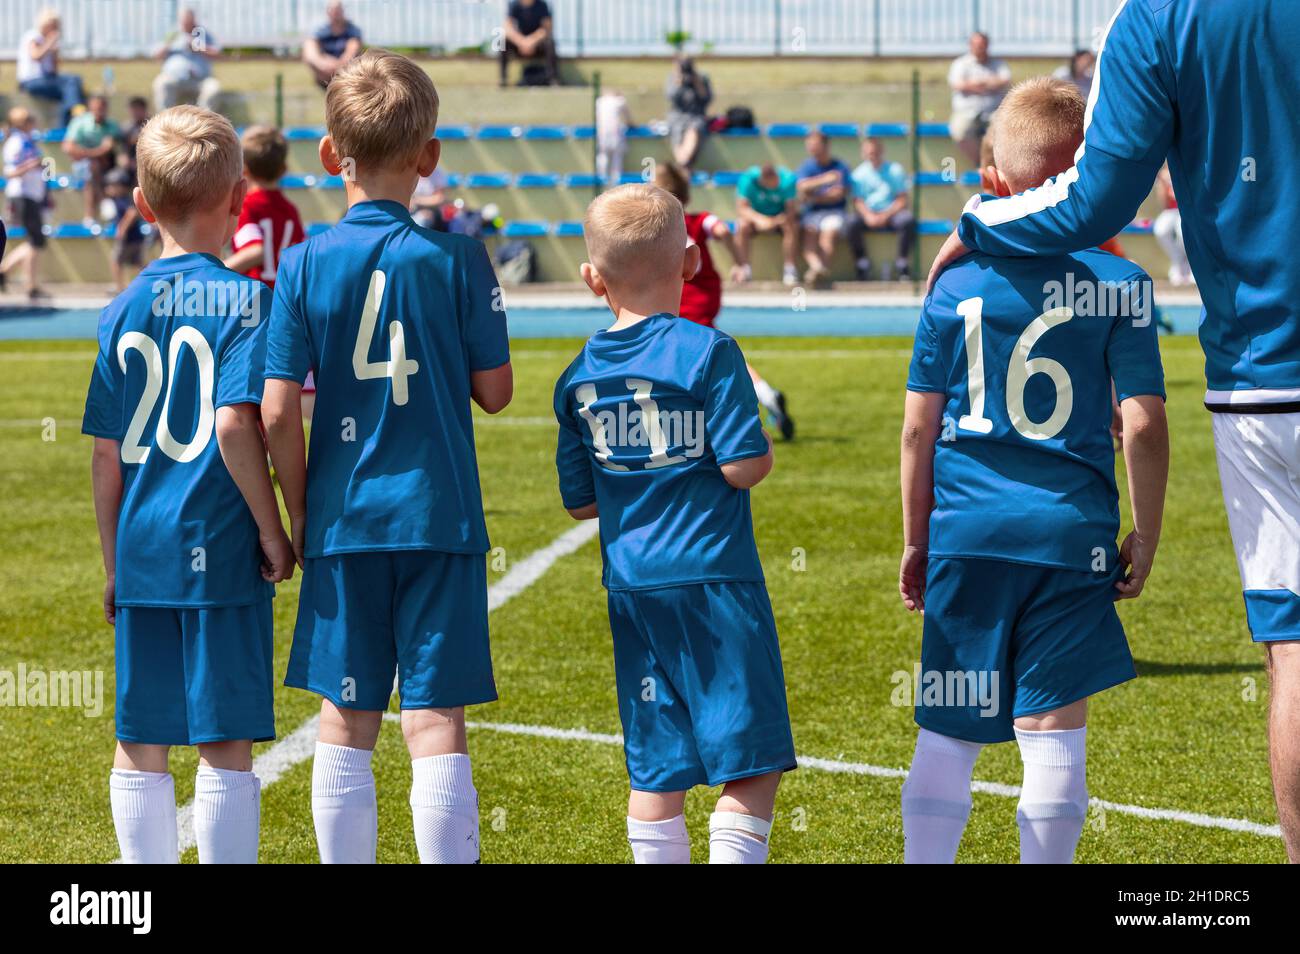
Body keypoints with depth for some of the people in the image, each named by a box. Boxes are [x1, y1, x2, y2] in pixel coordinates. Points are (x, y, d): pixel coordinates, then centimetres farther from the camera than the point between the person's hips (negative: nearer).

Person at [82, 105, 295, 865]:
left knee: (140, 746, 11)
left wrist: (116, 565, 17)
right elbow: (233, 424, -19)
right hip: (220, 549, -4)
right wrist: (272, 529, -9)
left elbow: (106, 459, 7)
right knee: (226, 745, 0)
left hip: (143, 550, 5)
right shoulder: (244, 298, -7)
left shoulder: (125, 310, 6)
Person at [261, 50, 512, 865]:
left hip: (345, 522, 1)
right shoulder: (457, 259, -6)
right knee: (436, 724, 0)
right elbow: (494, 391, -1)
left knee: (347, 725, 9)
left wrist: (300, 513, 7)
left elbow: (278, 413, -6)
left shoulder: (305, 264, -4)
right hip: (439, 521, -1)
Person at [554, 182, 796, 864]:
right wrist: (764, 447, 5)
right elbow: (744, 467, -16)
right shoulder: (707, 353, -10)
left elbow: (580, 502, 10)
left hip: (632, 592, 5)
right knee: (754, 761, -1)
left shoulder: (578, 377, 6)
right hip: (714, 578, -5)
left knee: (655, 770, 11)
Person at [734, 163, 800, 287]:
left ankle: (790, 269, -25)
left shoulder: (788, 179, -21)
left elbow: (792, 208, -22)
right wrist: (759, 219, -43)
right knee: (743, 226, -31)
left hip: (780, 216, 0)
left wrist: (776, 220, -42)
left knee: (792, 226, -31)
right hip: (755, 215, 0)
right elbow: (742, 208, -25)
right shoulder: (748, 179, -22)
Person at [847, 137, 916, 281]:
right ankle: (863, 265, -20)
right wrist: (868, 215, -22)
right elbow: (857, 201, 0)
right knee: (853, 224, -32)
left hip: (891, 214, 0)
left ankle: (902, 266, -22)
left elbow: (903, 200, 0)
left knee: (908, 220, -33)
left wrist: (886, 215, -15)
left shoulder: (895, 170, 5)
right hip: (869, 214, 0)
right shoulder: (859, 173, 8)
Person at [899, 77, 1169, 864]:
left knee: (947, 731, 10)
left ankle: (926, 858, 10)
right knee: (1054, 727, 1)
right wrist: (1147, 536, 5)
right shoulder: (1117, 282, -4)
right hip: (1072, 532, -2)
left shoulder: (957, 283, 2)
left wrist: (917, 539, 15)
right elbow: (1144, 424, -6)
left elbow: (920, 426, 4)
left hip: (967, 531, 2)